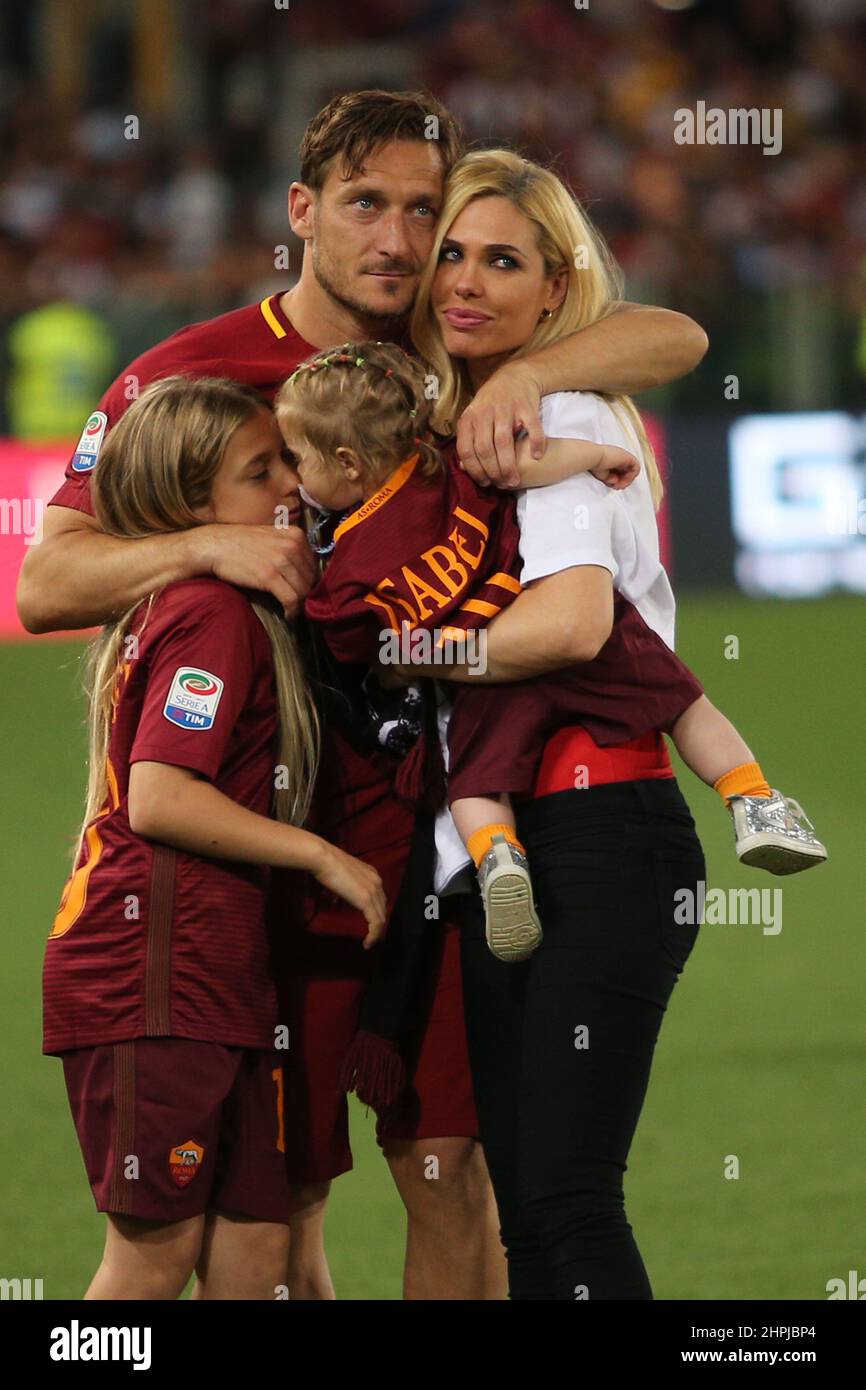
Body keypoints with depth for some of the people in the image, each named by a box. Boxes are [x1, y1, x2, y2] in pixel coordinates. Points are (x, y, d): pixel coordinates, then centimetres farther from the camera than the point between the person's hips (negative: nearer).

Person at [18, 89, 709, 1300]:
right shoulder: (191, 376, -1)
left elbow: (676, 338, -3)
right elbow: (48, 586, -6)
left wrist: (527, 375, -21)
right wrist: (210, 546, -22)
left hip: (434, 835, 2)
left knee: (451, 1176, -2)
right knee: (276, 1202, 0)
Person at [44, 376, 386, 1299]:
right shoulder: (214, 613, -11)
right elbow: (159, 799, -20)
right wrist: (324, 858, -14)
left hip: (218, 978, 10)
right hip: (150, 975, -10)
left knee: (254, 1247, 4)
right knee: (158, 1249, -7)